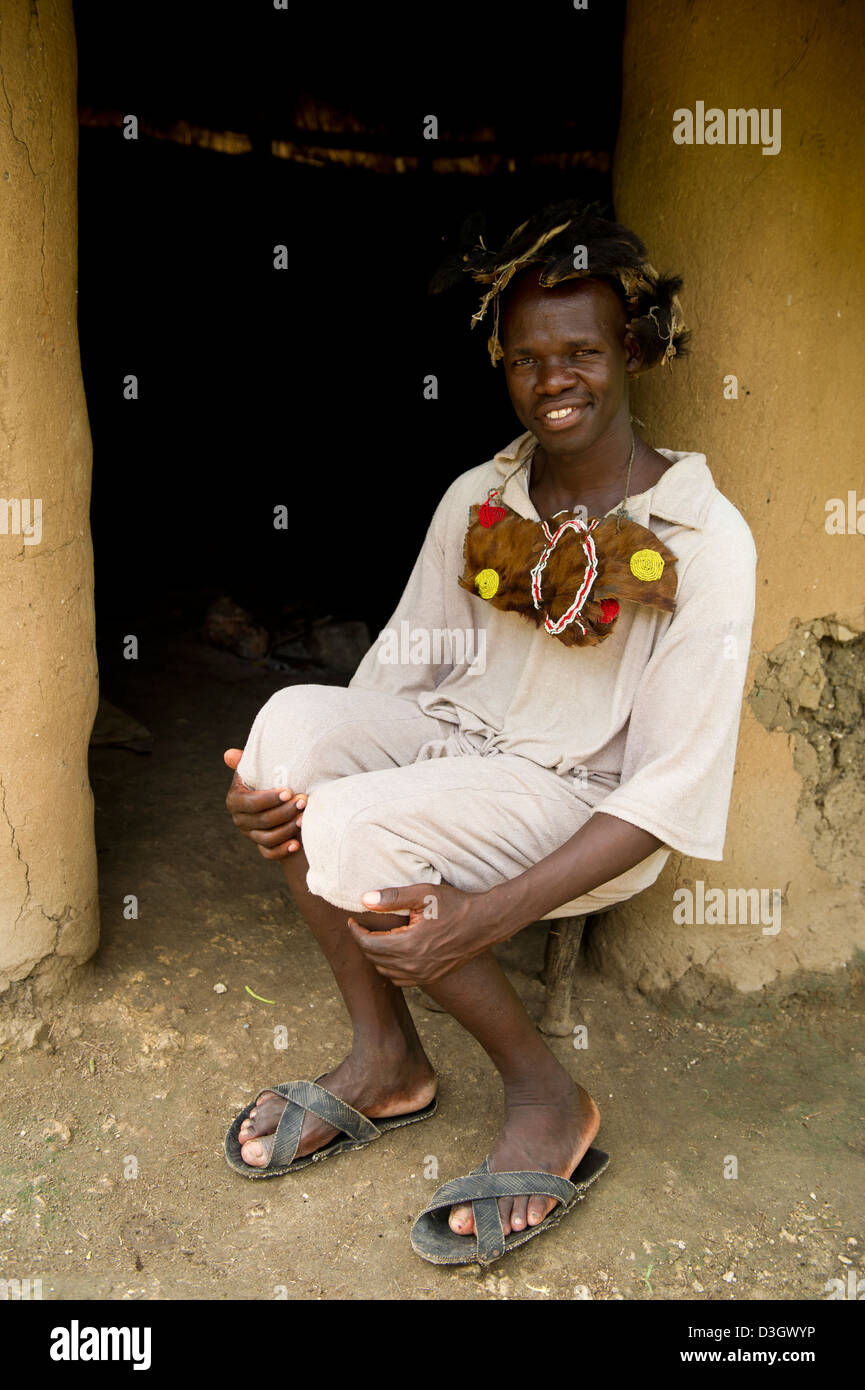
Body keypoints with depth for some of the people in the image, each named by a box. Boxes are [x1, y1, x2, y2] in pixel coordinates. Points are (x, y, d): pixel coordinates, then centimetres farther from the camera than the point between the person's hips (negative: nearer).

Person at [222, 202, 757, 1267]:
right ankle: (383, 1059, -9)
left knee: (353, 828, -29)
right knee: (296, 717, -23)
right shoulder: (476, 500, 3)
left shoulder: (705, 538, -13)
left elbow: (674, 791, -17)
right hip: (457, 744, 5)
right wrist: (280, 772, -17)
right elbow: (400, 668, 4)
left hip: (586, 809, -5)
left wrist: (487, 916, -28)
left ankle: (547, 1098, -6)